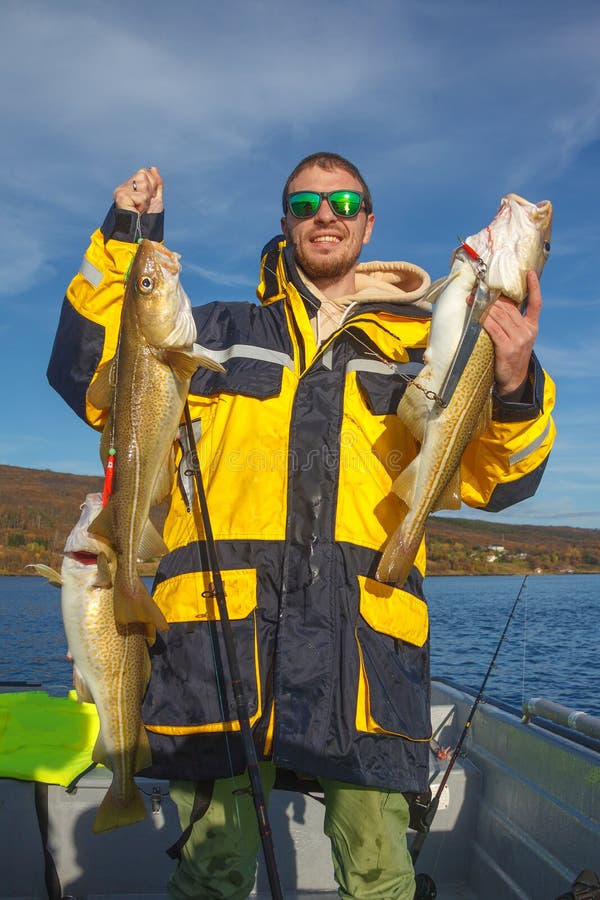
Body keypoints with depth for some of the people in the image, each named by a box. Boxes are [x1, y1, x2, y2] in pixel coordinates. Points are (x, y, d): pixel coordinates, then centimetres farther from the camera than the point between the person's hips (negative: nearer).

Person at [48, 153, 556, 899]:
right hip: (221, 622, 0)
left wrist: (514, 390, -10)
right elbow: (91, 374, 11)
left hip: (365, 638, 0)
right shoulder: (219, 333, 17)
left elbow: (491, 481, 10)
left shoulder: (418, 353, 16)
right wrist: (124, 242, 6)